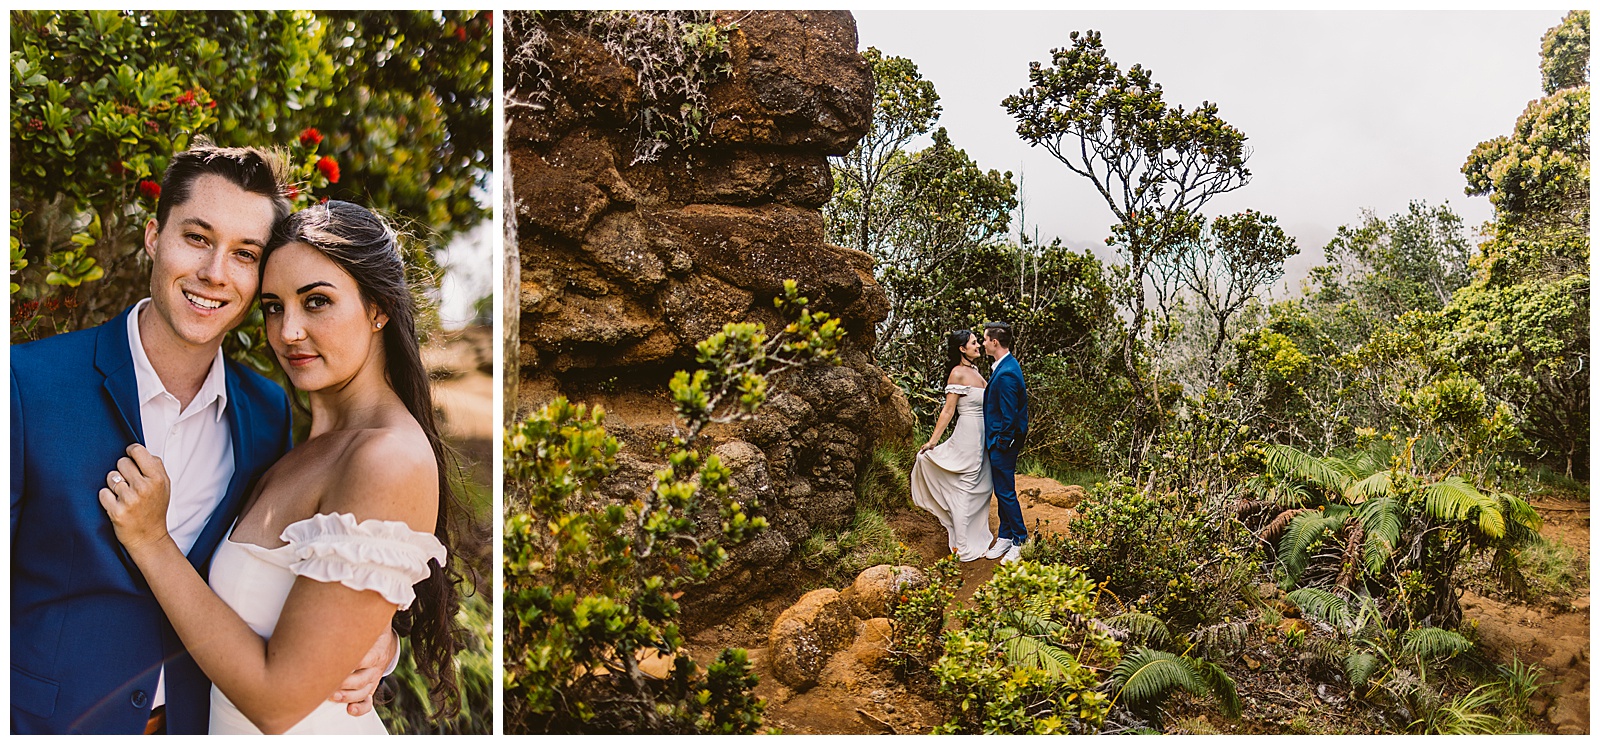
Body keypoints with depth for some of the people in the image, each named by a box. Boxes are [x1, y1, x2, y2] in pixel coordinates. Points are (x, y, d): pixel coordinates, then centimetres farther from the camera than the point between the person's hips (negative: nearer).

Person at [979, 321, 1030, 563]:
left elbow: (1009, 415, -23)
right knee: (1001, 491, 17)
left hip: (1003, 443, -10)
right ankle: (1005, 537, 27)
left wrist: (1002, 444, -15)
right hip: (997, 440, 10)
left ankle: (1019, 541, 12)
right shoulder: (1005, 366, 8)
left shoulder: (1006, 374, -25)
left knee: (1005, 492, 0)